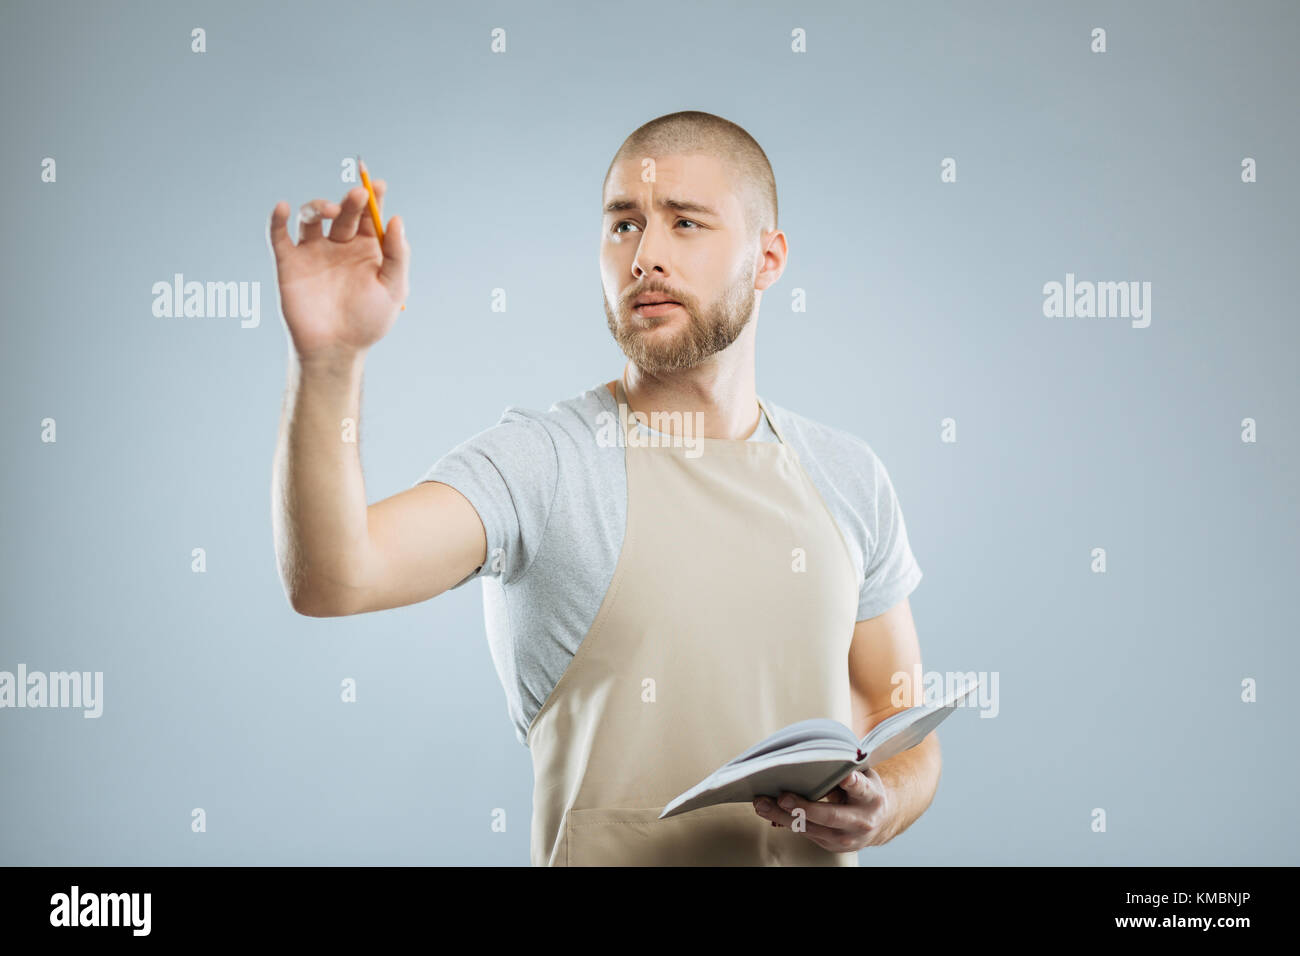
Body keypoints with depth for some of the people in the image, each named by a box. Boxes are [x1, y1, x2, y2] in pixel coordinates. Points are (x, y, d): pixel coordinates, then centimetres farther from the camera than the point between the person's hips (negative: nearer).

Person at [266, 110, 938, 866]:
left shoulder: (847, 476, 4)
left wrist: (877, 809, -8)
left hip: (812, 853, 4)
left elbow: (901, 718, 11)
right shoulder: (537, 461, -9)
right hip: (602, 854, -4)